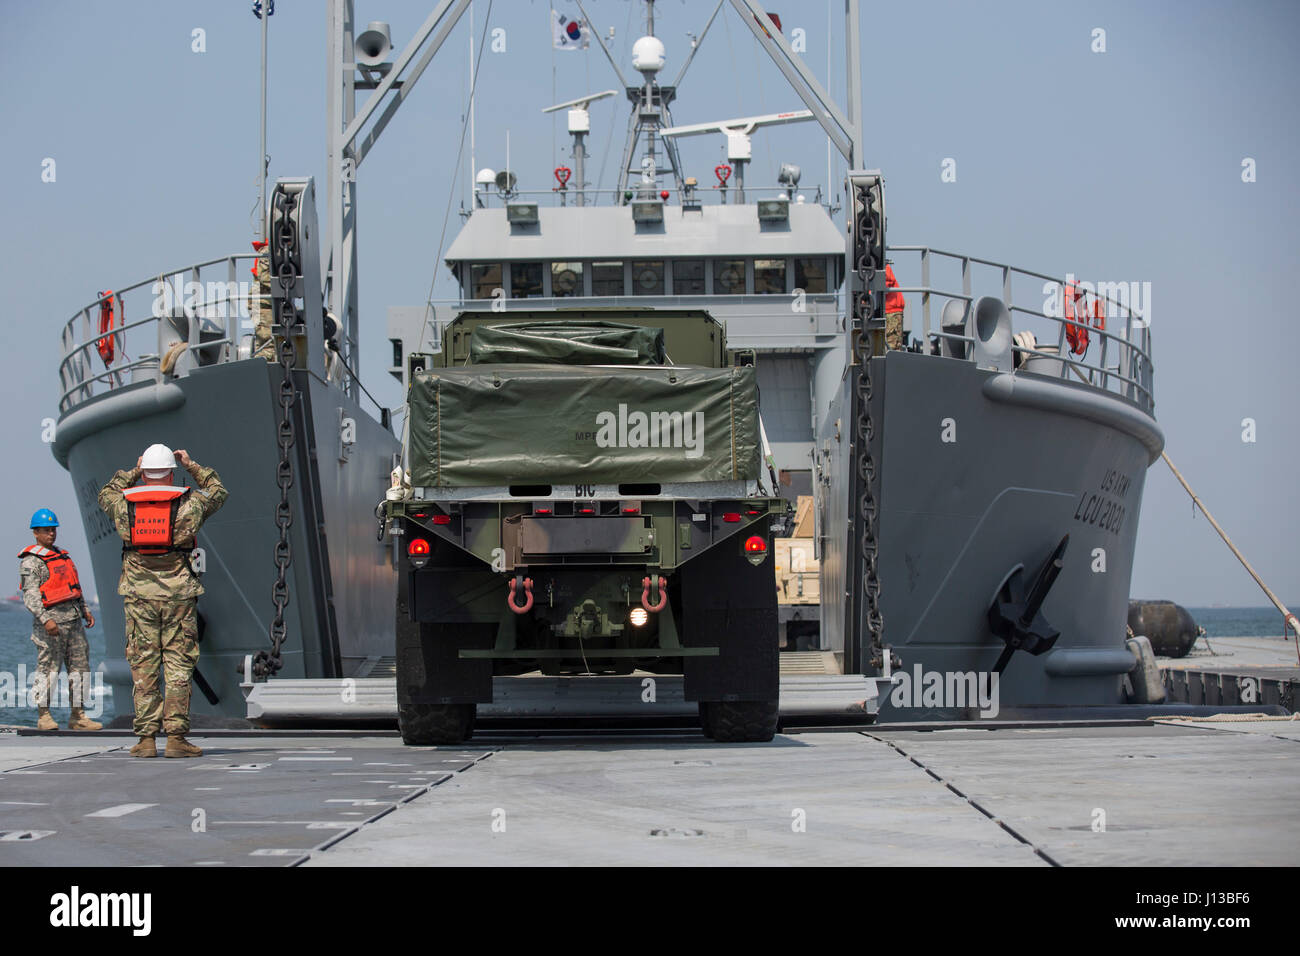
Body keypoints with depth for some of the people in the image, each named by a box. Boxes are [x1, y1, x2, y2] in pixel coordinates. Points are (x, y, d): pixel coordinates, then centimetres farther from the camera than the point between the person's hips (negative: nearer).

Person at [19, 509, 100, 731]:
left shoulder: (61, 555, 20)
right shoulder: (31, 561, -6)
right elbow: (30, 595, -16)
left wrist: (85, 611, 17)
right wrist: (45, 619, -26)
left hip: (73, 621, 8)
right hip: (52, 621, -8)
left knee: (80, 667, 6)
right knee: (48, 669, -7)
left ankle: (77, 717, 9)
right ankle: (43, 716, 0)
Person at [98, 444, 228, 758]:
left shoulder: (124, 505, 3)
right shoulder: (188, 504, -1)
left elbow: (106, 494, 28)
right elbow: (218, 492, 20)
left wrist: (134, 472, 33)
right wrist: (191, 465, 28)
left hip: (138, 594, 1)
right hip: (178, 596, -1)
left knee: (143, 669, 3)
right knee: (178, 667, 0)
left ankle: (146, 739, 1)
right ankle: (176, 737, -5)